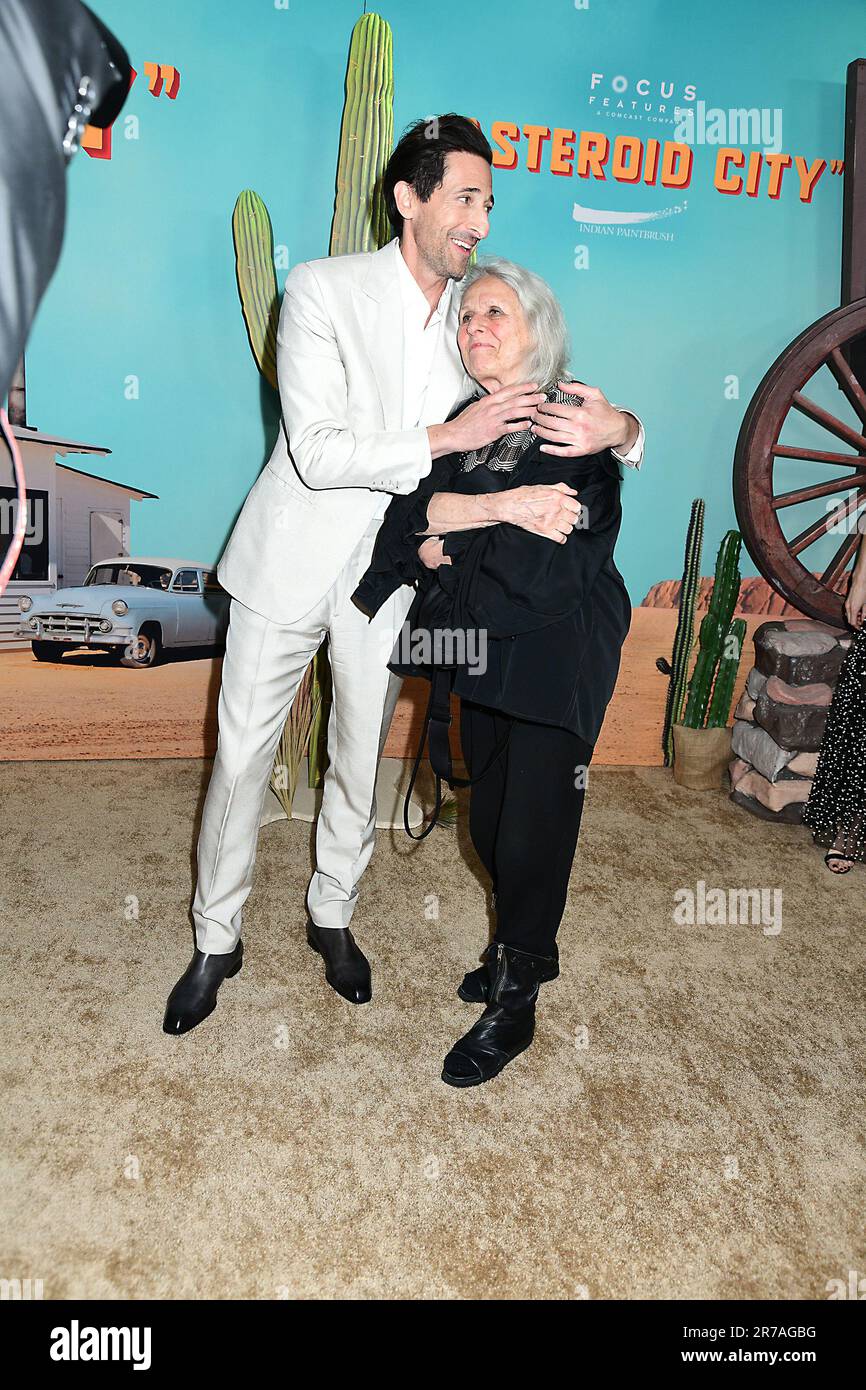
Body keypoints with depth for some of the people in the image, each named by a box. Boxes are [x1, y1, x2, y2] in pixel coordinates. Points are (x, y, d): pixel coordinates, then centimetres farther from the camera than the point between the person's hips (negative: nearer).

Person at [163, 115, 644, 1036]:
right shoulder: (322, 289, -13)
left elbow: (545, 418, 2)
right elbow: (316, 451, -22)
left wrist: (616, 428, -21)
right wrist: (448, 435, -27)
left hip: (389, 574, 3)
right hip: (292, 561, -3)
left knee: (362, 759, 13)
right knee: (242, 752, 5)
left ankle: (332, 915, 37)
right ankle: (216, 939, 25)